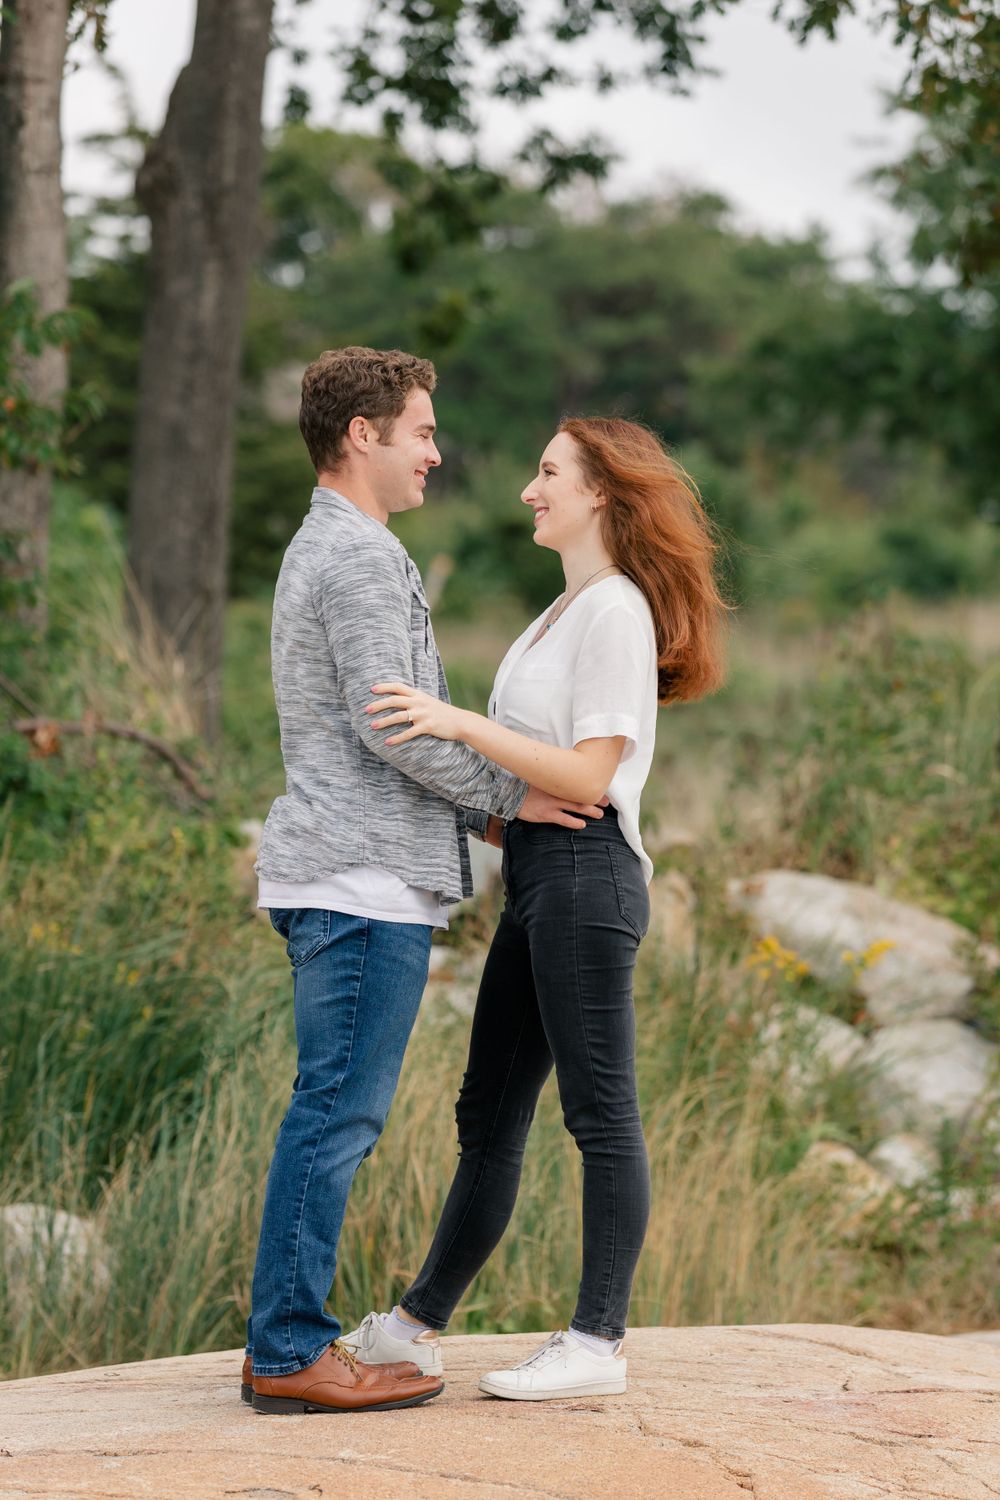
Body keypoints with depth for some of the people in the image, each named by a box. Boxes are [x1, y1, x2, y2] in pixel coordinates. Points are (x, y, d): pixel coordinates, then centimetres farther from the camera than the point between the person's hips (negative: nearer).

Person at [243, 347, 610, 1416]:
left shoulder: (320, 551, 22)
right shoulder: (361, 555, -11)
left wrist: (484, 806, 16)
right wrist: (507, 793, -6)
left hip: (335, 876, 10)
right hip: (364, 883, -10)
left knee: (333, 1115, 11)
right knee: (339, 1115, -8)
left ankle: (289, 1339, 14)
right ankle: (291, 1352, -6)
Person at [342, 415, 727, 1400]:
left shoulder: (615, 610, -9)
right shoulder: (569, 611, 21)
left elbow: (587, 775, -17)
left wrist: (459, 723, -21)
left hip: (585, 874, -10)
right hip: (540, 877, 10)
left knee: (600, 1113, -5)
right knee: (490, 1114, 12)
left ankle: (597, 1344, 0)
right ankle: (416, 1327, 17)